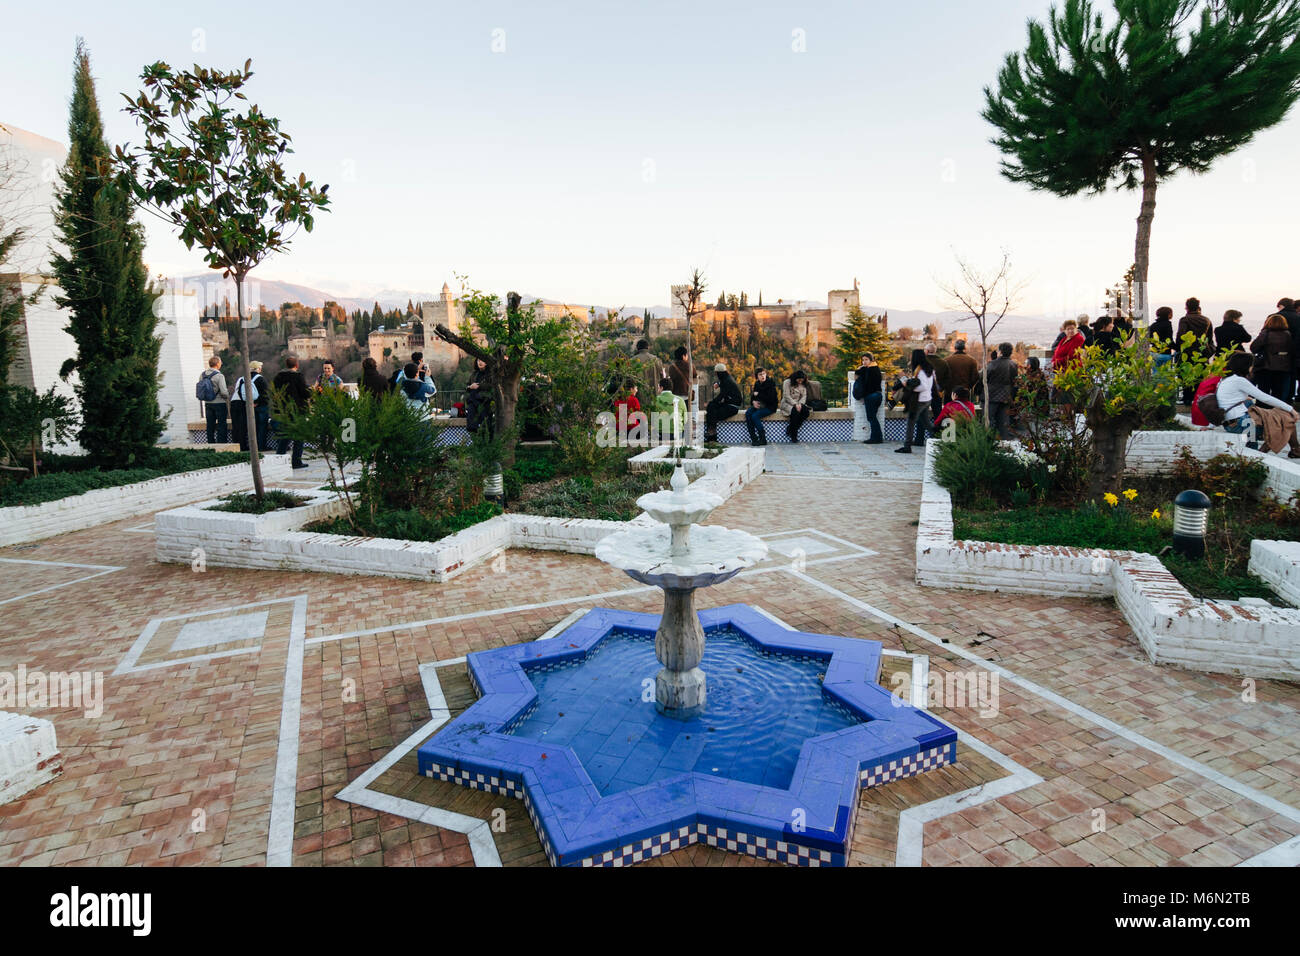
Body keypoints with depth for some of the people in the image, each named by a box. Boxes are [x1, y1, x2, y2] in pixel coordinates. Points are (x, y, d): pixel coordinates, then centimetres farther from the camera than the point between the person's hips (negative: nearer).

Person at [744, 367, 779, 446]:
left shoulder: (770, 384, -13)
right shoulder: (757, 384, 7)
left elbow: (770, 399, -22)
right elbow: (752, 396, 12)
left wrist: (758, 394, -18)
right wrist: (753, 402, -11)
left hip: (769, 407, -7)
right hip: (758, 405, 7)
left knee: (755, 416, -28)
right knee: (748, 413, -20)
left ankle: (763, 439, -18)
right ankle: (754, 439, -20)